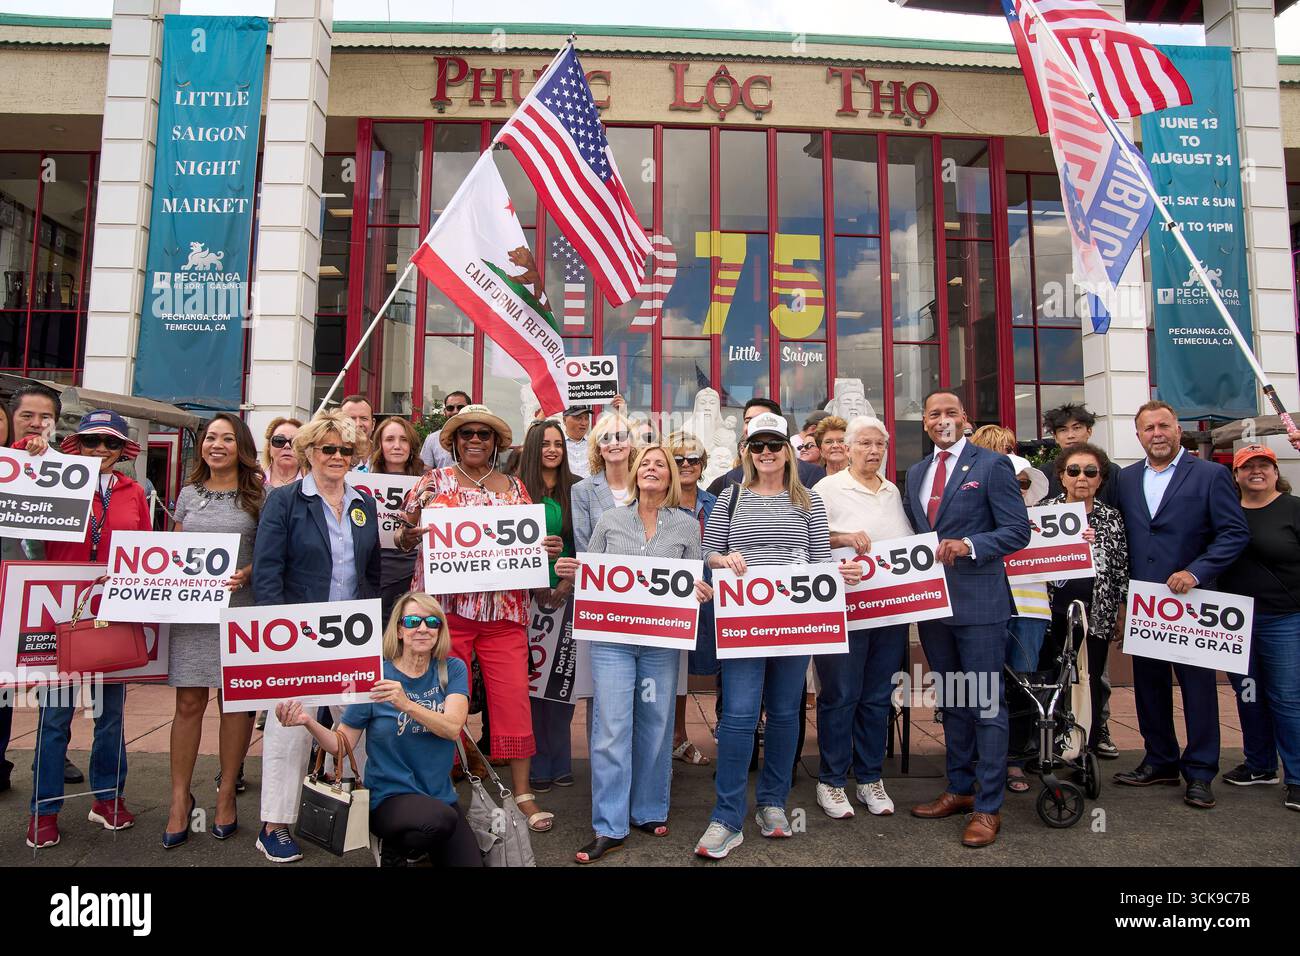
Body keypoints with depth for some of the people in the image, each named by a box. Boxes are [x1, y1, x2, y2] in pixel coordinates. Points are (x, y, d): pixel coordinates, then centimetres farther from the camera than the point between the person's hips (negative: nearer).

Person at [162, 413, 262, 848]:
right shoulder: (189, 494, 12)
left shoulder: (258, 495, 2)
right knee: (189, 703, 3)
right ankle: (180, 799, 15)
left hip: (239, 608, -2)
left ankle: (227, 793, 19)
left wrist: (248, 574, -15)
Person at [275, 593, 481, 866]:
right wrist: (308, 721, -24)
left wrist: (405, 704, -32)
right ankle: (394, 850, 1)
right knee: (440, 820, -32)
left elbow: (453, 727, -18)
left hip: (441, 797, 3)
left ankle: (414, 842, 17)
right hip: (389, 797, -3)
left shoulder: (452, 670, -2)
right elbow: (342, 746, -5)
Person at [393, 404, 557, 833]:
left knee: (514, 699, 0)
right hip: (446, 608, -1)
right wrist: (409, 532, -16)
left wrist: (547, 549, -4)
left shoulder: (514, 488, 12)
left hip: (504, 611, 2)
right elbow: (404, 539, 6)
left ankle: (522, 792, 13)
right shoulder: (434, 482, 6)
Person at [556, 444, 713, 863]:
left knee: (655, 727, 10)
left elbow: (695, 582, 8)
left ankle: (649, 812, 28)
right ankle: (609, 827, 7)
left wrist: (700, 591, -14)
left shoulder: (687, 525, 6)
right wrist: (568, 571, -11)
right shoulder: (609, 521, 6)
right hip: (611, 636, -1)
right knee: (611, 729, -2)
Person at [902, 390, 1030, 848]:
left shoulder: (992, 464, -5)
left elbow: (1017, 530, -10)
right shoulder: (916, 472, 14)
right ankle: (959, 789, 31)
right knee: (950, 700, 17)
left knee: (985, 703, 0)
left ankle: (988, 806, 11)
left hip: (978, 600, -6)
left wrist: (968, 545, -24)